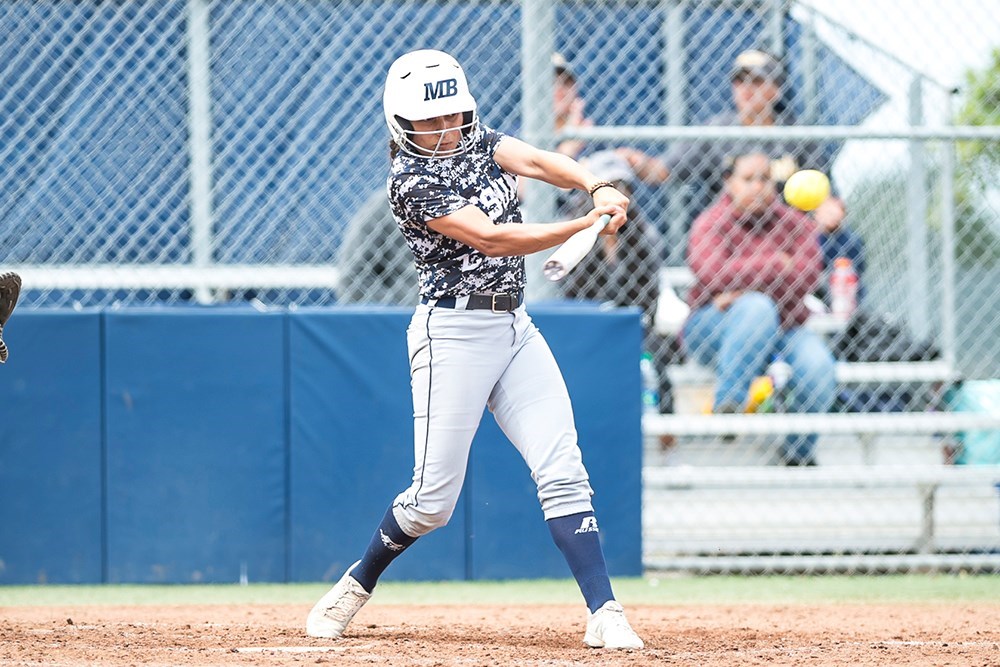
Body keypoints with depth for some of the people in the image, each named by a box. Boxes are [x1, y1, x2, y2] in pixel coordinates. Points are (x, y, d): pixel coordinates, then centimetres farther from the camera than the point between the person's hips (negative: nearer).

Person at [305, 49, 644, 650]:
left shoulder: (477, 142, 8)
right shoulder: (410, 182, -13)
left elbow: (537, 160, -8)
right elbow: (490, 238, -22)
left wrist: (596, 187, -30)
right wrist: (587, 226, -31)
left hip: (515, 328, 6)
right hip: (454, 332, -6)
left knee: (564, 474, -6)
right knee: (434, 499, -3)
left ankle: (606, 616, -11)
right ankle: (357, 585, 23)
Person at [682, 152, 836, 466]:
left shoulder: (795, 224, 6)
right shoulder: (711, 223, -2)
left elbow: (806, 278, -10)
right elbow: (711, 273, -22)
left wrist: (744, 289, -20)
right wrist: (779, 266, -15)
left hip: (783, 329, 3)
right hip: (712, 329, -3)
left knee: (818, 366, -26)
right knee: (757, 306, -36)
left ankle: (799, 455, -4)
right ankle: (728, 403, -33)